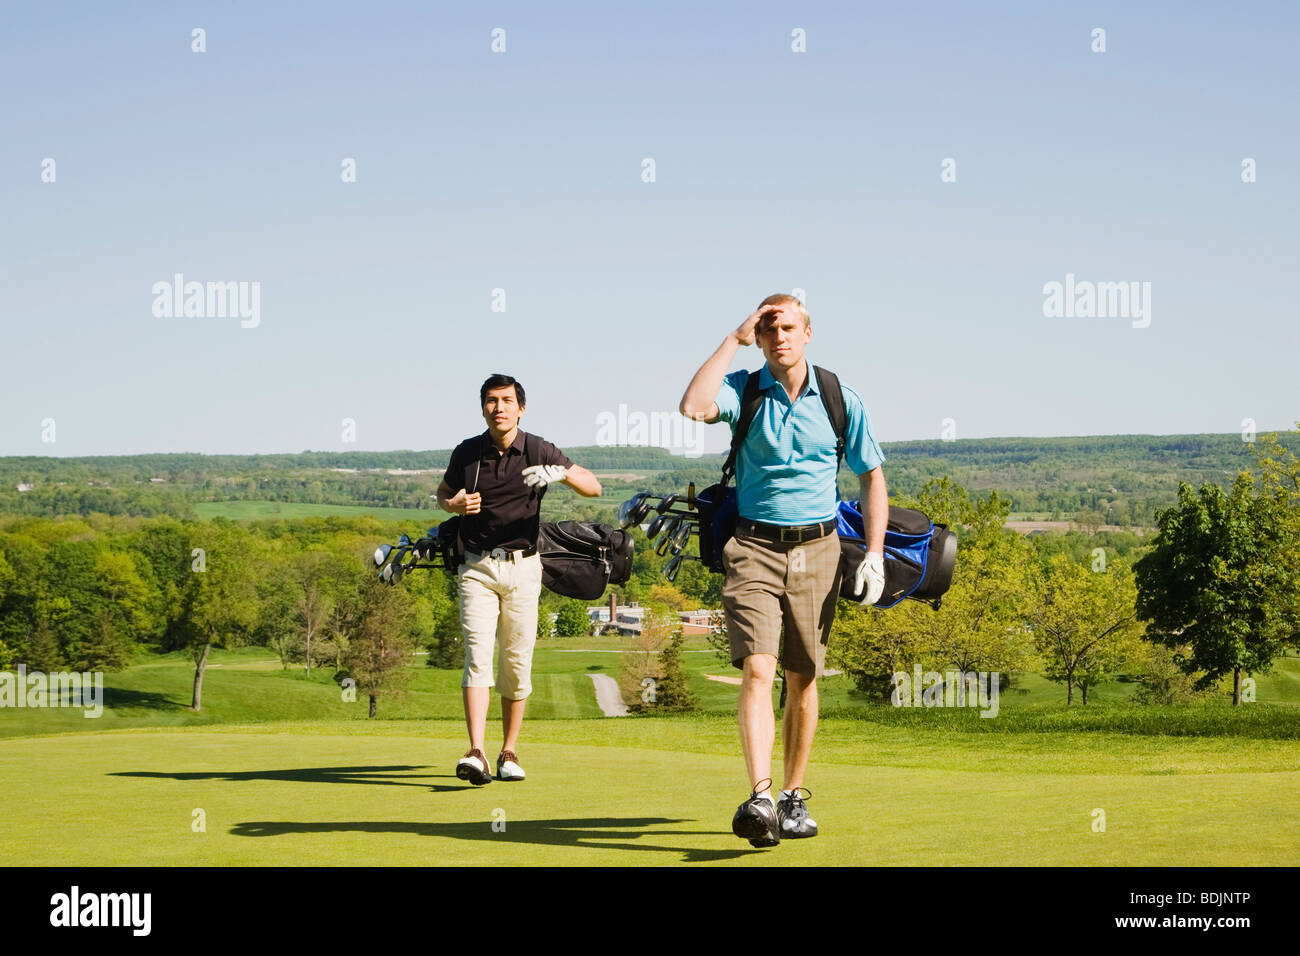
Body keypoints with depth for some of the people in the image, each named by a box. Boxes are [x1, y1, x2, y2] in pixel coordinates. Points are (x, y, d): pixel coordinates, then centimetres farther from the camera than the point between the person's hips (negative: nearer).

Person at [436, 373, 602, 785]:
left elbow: (594, 488, -3)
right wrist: (454, 504, -6)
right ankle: (476, 754, -24)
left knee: (517, 662, 2)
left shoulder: (539, 452, -1)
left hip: (522, 568, 0)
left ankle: (509, 753, 15)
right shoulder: (467, 452, 2)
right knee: (477, 655, -14)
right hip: (477, 568, 0)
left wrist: (560, 473, -24)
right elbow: (443, 492, 19)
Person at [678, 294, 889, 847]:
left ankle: (794, 798, 18)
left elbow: (872, 476, 12)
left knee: (803, 678, 6)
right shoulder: (744, 390, 1)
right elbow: (693, 407, -21)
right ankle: (760, 798, -25)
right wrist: (734, 339, -12)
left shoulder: (841, 401, 5)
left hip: (816, 549, 2)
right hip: (754, 547, -2)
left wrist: (875, 555, 2)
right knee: (757, 670, -16)